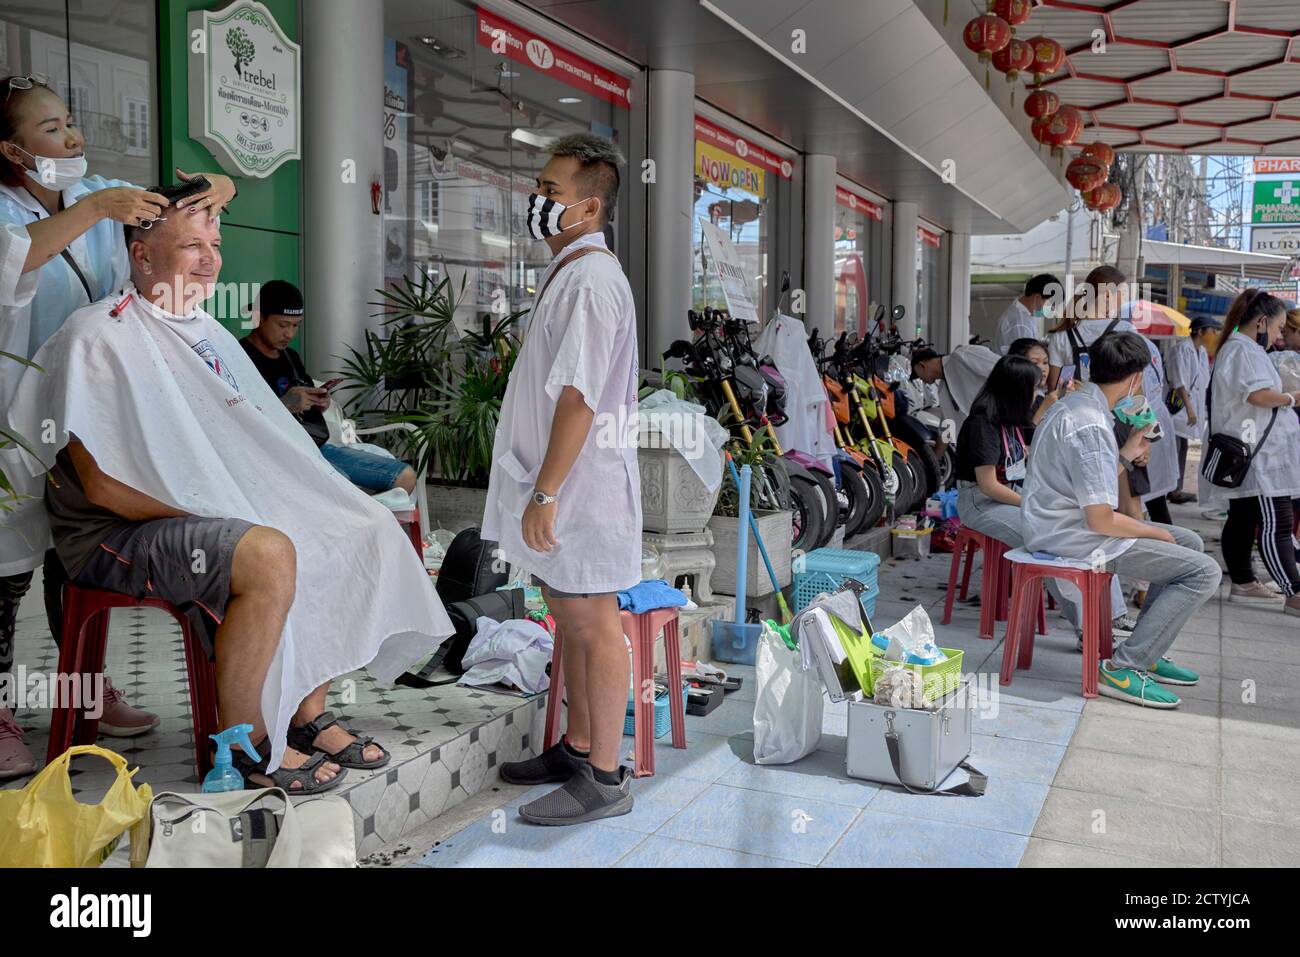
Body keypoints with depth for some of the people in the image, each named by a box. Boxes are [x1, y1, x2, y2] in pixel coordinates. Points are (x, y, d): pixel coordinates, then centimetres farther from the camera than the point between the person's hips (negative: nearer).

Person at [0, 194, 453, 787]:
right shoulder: (100, 337, -12)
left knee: (356, 533, -2)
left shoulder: (205, 331, 15)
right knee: (269, 555, -34)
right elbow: (101, 485, -18)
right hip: (118, 536, -9)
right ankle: (245, 746, -16)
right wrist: (201, 516, -19)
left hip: (214, 512, 9)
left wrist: (314, 503, 0)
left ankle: (307, 715, 2)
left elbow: (260, 443, 17)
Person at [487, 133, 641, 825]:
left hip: (581, 488, -10)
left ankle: (603, 778, 13)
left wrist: (545, 492, -22)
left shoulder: (592, 280, -17)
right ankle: (577, 747, 33)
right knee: (570, 619, 18)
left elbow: (579, 398, -23)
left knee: (592, 625, 0)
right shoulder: (568, 272, 15)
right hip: (562, 488, 10)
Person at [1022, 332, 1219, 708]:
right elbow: (1101, 520, -23)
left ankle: (1148, 653, 21)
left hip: (1069, 522, 11)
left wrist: (1126, 453, 22)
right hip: (1071, 538, -11)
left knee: (1190, 542, 19)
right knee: (1203, 571, -11)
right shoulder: (1089, 426, -24)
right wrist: (1155, 533, -8)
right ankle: (1120, 668, -8)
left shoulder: (1078, 403, 9)